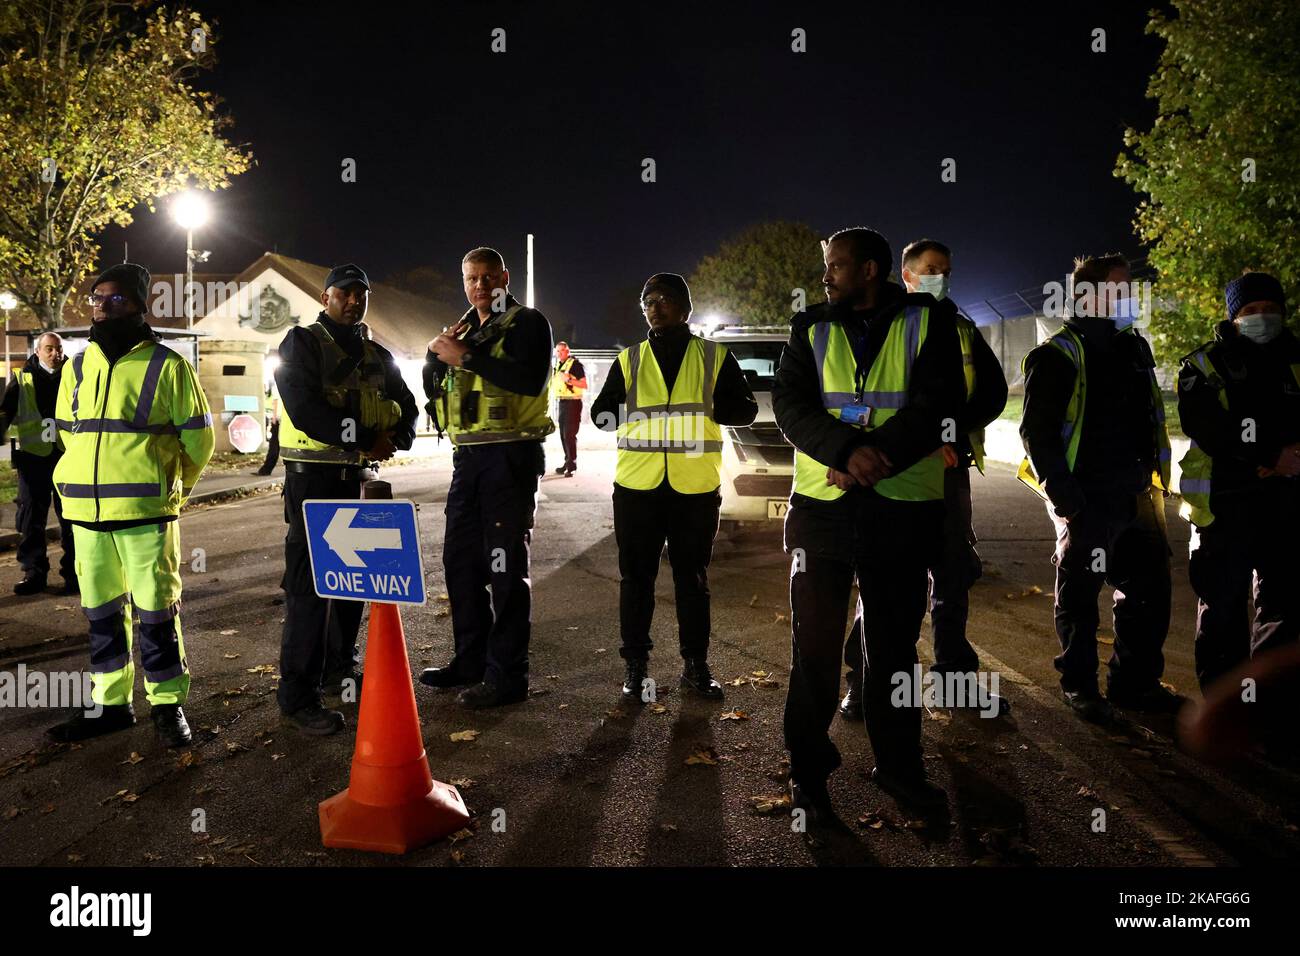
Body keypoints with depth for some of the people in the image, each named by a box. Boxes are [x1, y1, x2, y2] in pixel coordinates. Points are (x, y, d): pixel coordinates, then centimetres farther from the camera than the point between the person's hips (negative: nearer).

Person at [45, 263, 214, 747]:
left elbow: (198, 436, 1)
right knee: (102, 611, 12)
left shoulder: (167, 366, -4)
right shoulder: (77, 367, 11)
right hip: (86, 512, 6)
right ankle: (110, 702, 24)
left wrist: (171, 488, 11)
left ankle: (168, 704, 11)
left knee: (156, 611, 0)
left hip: (146, 512, -5)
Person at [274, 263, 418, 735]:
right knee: (309, 584, -8)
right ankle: (297, 697, -2)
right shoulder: (301, 344, -5)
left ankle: (338, 670, 30)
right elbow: (305, 411, -19)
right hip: (313, 477, -7)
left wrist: (393, 438, -12)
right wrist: (365, 437, -20)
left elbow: (406, 408, 10)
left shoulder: (377, 356, 15)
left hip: (358, 476, 7)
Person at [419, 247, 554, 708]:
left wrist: (467, 356, -21)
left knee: (505, 567, -6)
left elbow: (532, 379, -22)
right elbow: (432, 390, 17)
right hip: (468, 458, 8)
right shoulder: (463, 329, 19)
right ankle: (470, 661, 25)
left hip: (510, 457, -8)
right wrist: (436, 354, -2)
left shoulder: (527, 323, -3)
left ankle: (507, 675, 2)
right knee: (460, 560, 12)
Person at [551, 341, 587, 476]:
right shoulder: (557, 365, 17)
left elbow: (584, 385, -14)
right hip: (560, 403, 8)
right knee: (563, 435, 11)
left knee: (569, 435, -11)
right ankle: (568, 462, 20)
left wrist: (569, 379, -23)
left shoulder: (576, 365, -8)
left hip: (572, 403, -8)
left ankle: (572, 465, -9)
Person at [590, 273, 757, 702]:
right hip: (637, 485, 1)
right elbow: (602, 414, 7)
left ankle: (696, 665, 22)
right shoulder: (629, 359, 9)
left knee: (692, 578, 10)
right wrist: (629, 411, -12)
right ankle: (636, 666, 18)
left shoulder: (715, 356, 5)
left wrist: (708, 407, -16)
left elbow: (745, 408, 1)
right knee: (636, 578, 6)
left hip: (696, 487, -1)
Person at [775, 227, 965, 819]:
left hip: (903, 509, -1)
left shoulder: (929, 322, 2)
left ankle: (898, 767, 27)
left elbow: (938, 404, -10)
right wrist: (849, 452, -22)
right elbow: (789, 402, -6)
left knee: (894, 643, 11)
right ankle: (809, 771, 18)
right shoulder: (811, 328, 8)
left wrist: (874, 459, -20)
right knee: (814, 644, 5)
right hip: (821, 505, 1)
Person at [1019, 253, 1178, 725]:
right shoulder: (1059, 354, -8)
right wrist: (1061, 492, -18)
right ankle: (1079, 686, 15)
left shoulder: (1135, 348, 16)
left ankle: (1136, 681, 25)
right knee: (1080, 595, 2)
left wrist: (1157, 477, 14)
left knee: (1149, 588, 12)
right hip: (1086, 499, -7)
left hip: (1136, 494, 8)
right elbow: (1037, 428, -12)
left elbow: (1150, 419, 22)